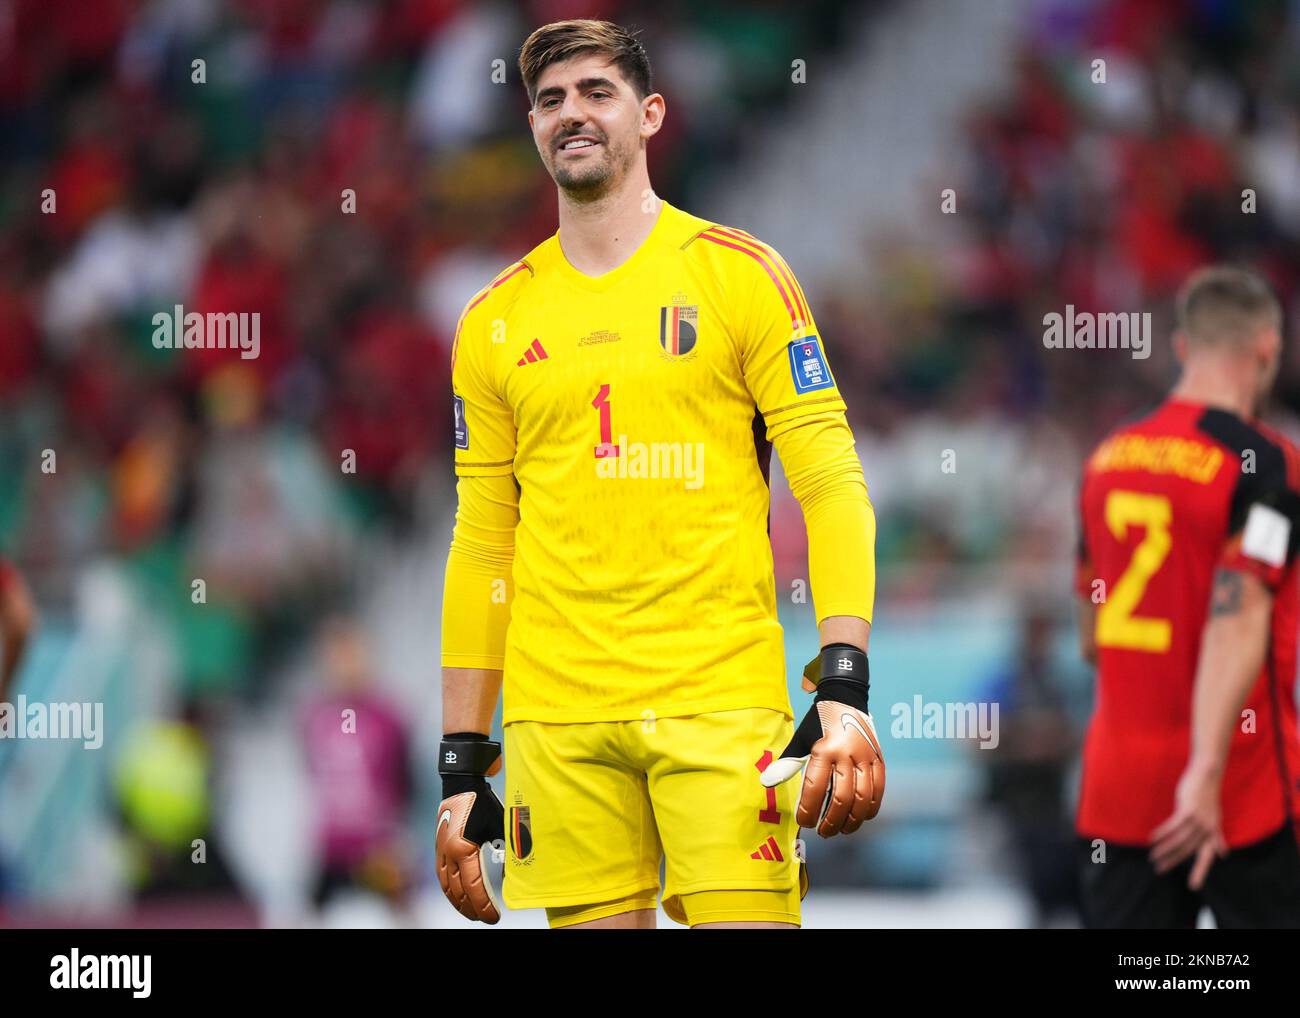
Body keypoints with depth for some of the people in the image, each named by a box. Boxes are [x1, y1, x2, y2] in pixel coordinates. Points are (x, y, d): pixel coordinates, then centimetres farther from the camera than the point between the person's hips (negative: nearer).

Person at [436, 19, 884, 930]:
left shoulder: (741, 275, 3)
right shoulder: (494, 322, 12)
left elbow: (833, 485, -1)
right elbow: (482, 547, 15)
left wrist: (845, 691, -13)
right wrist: (462, 768, 11)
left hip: (723, 700, -3)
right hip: (557, 711, 3)